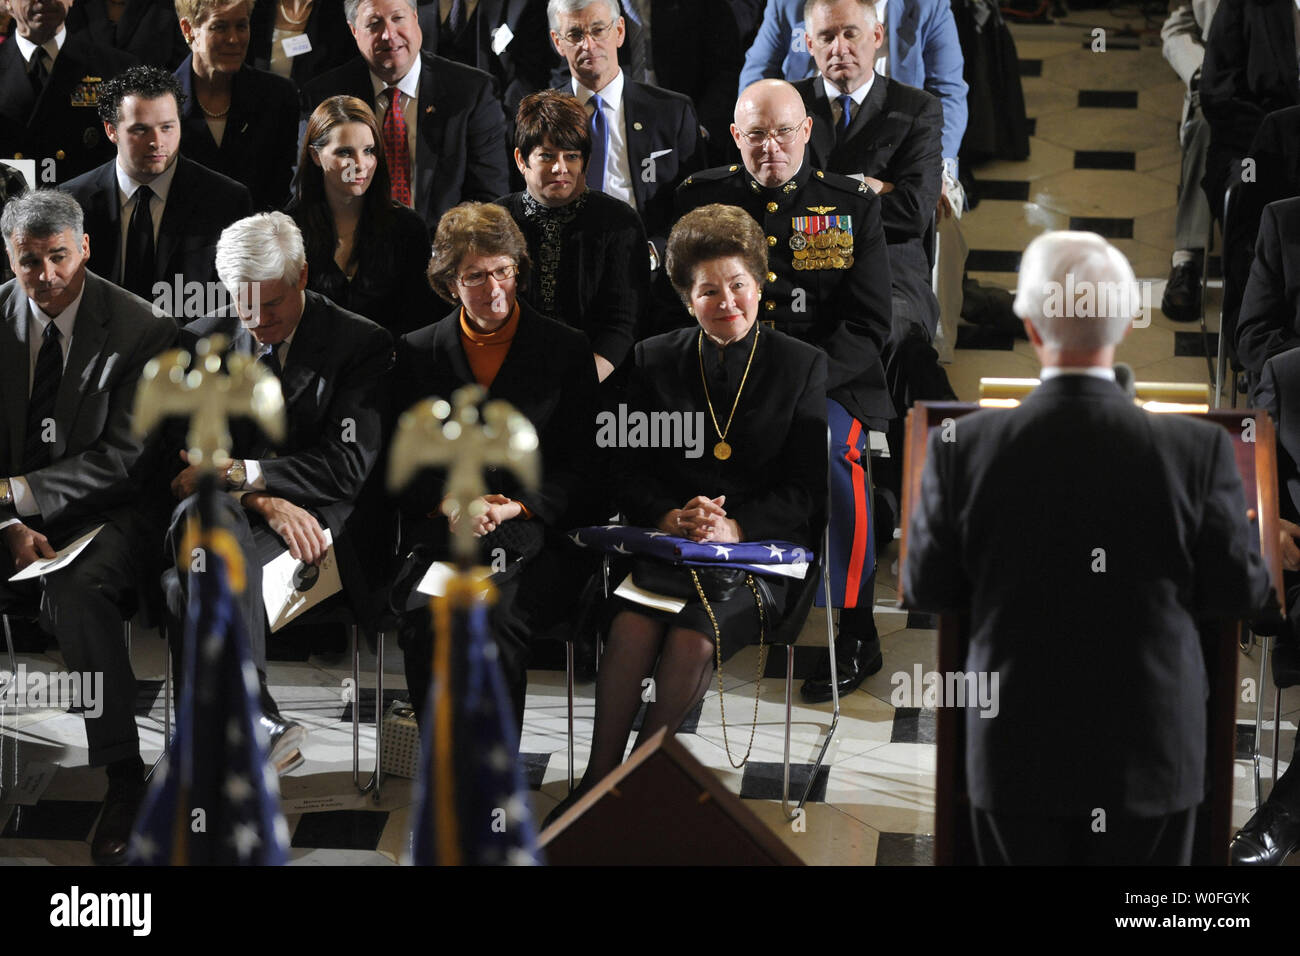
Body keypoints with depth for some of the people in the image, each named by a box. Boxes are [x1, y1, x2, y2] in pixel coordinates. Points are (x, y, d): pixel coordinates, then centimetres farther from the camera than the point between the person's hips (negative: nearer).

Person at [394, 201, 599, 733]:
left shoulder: (567, 350, 10)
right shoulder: (418, 352, 14)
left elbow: (579, 469, 8)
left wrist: (518, 507, -10)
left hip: (534, 542, -1)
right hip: (441, 539, 1)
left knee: (497, 618, -32)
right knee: (424, 623, -31)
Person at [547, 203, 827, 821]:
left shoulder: (804, 367, 6)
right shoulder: (654, 361, 13)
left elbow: (806, 491, 1)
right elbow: (627, 471, 10)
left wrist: (733, 527, -15)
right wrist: (669, 516, -12)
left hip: (762, 550, -2)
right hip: (667, 542, 2)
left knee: (693, 636, -32)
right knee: (633, 624, -31)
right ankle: (596, 784, -27)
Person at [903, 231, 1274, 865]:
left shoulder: (964, 447, -12)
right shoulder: (1198, 449, -14)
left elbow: (926, 589, -2)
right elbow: (1240, 594, -5)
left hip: (1014, 754, 1)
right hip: (1150, 756, -1)